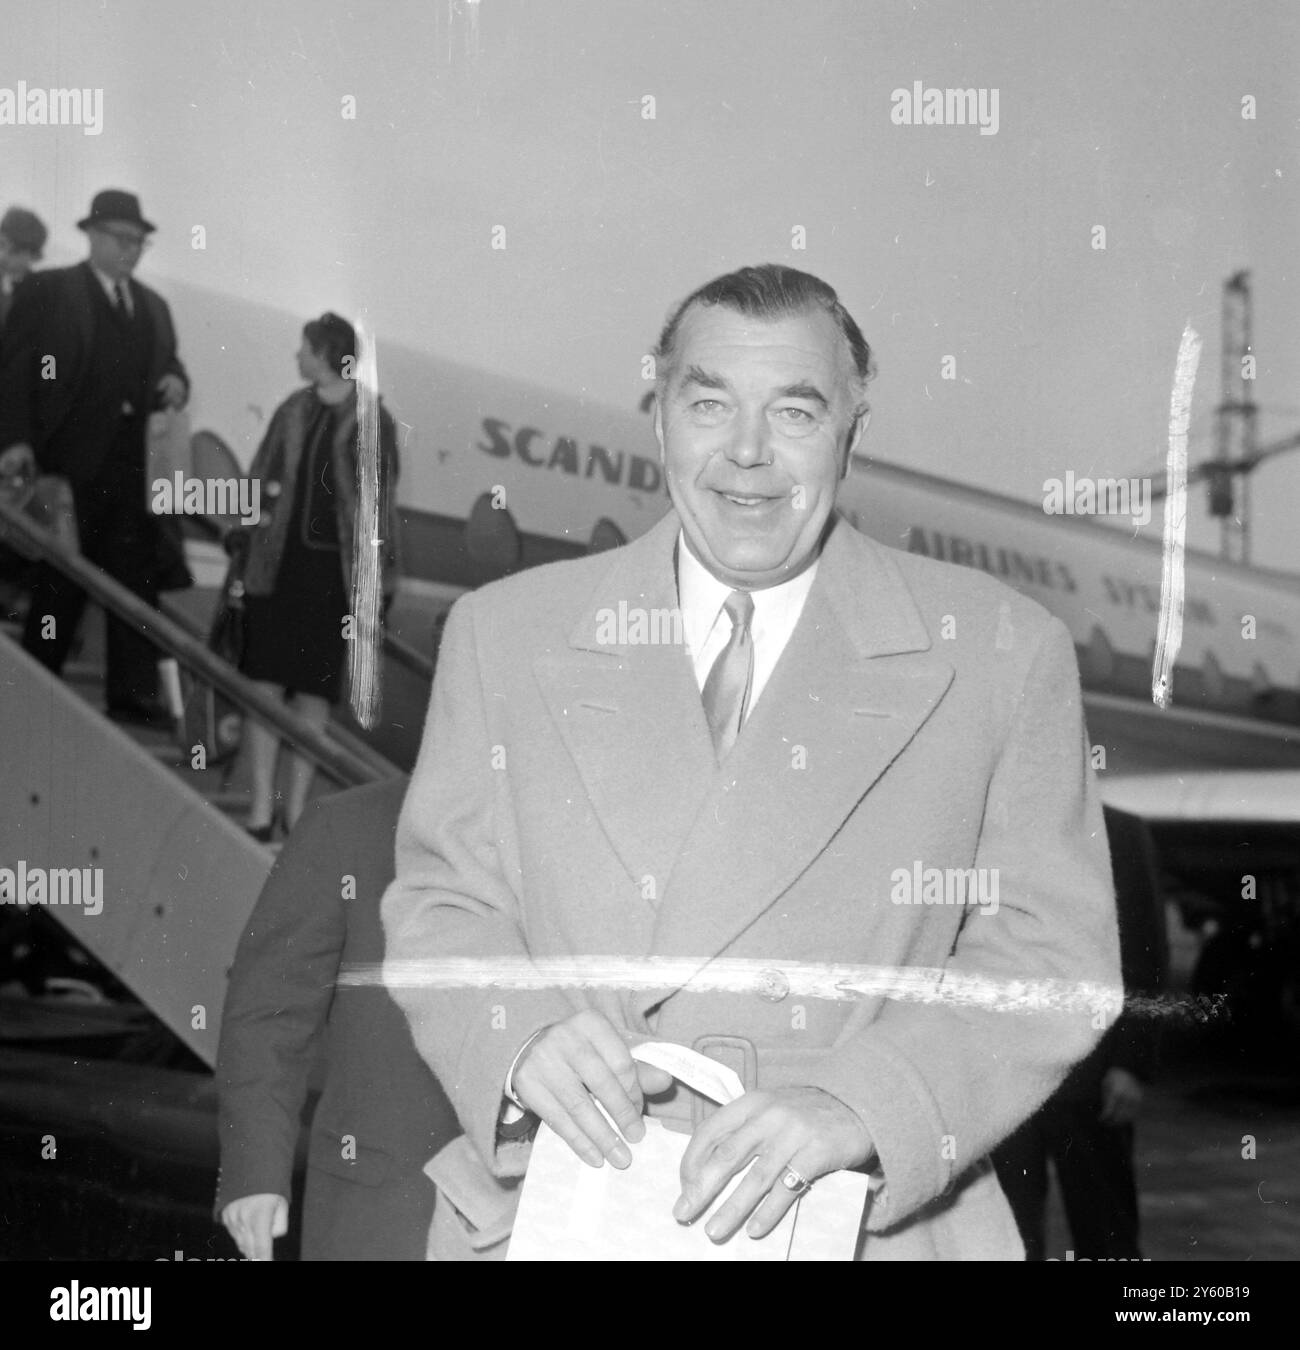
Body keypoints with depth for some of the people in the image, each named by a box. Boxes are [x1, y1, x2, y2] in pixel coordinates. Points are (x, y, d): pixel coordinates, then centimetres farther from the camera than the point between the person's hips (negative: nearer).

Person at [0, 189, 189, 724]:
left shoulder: (153, 307, 18)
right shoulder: (46, 292, 2)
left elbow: (168, 364, 26)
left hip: (134, 467, 5)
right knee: (61, 581, 1)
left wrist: (176, 383, 1)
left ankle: (133, 694, 3)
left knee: (136, 578, 0)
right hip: (70, 463, -5)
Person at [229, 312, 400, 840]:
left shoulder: (372, 420, -2)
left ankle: (296, 806, 12)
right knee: (265, 680, 0)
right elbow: (259, 479, 14)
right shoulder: (293, 410, 11)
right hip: (278, 560, 4)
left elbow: (380, 497, -1)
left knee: (313, 688, 3)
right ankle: (262, 805, 4)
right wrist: (244, 541, 8)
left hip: (334, 567, -4)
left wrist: (379, 569, -6)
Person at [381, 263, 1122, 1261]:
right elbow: (440, 900, 5)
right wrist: (521, 1036, -16)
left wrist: (860, 1105, -21)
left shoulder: (1003, 652, -3)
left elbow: (1051, 955, -6)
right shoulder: (504, 633, 3)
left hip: (867, 1224, -1)